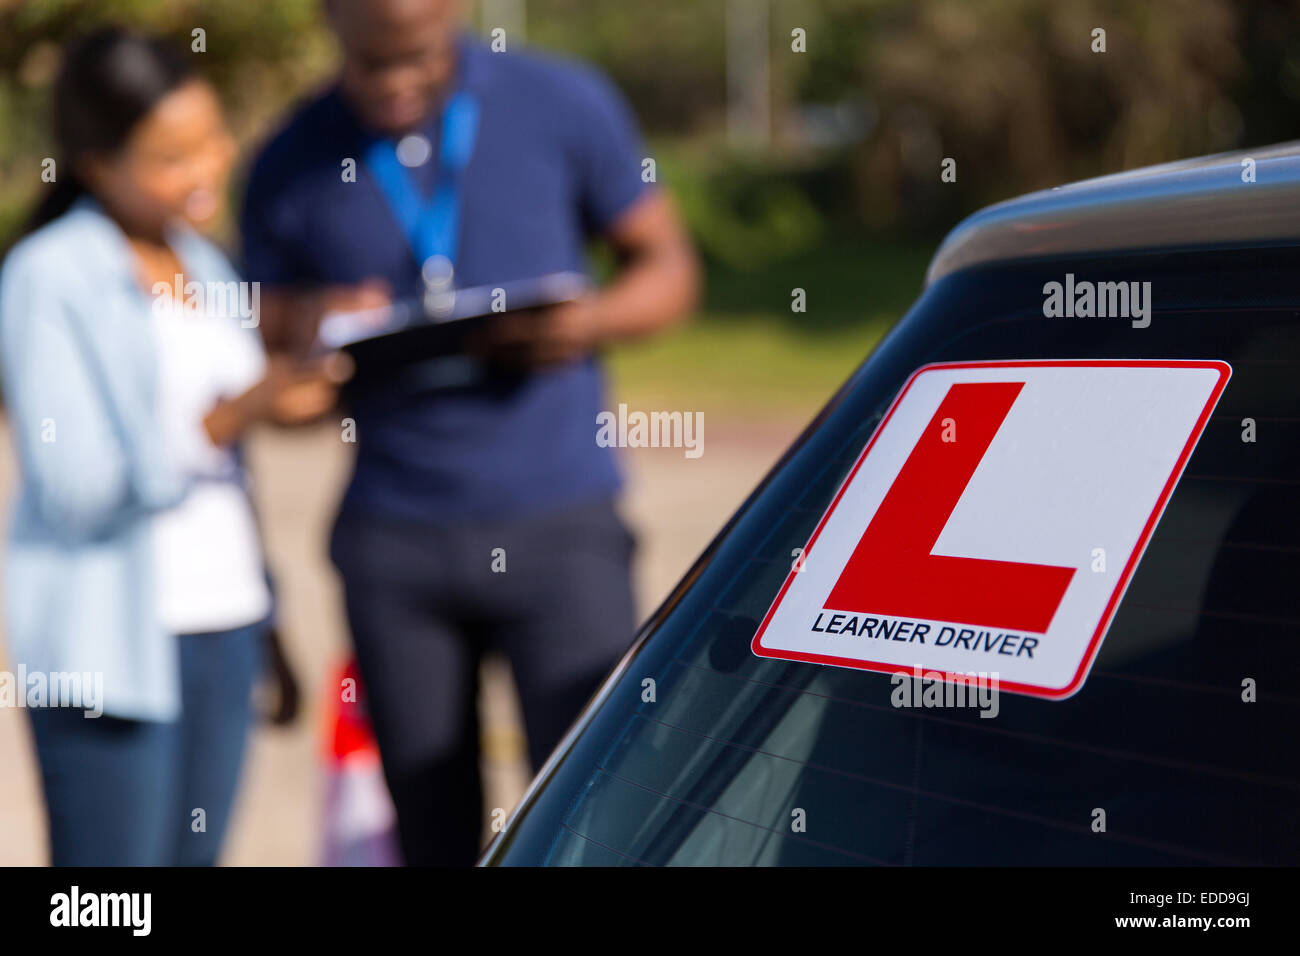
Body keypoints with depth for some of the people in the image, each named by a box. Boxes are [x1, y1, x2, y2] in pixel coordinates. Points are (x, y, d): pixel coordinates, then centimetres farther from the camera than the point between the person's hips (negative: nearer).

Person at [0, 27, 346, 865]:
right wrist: (238, 415, -22)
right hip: (112, 640, -7)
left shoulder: (205, 267, 14)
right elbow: (80, 487, -16)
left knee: (197, 856, 8)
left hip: (225, 623, 7)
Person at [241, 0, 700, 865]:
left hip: (559, 524, -2)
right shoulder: (291, 170, 6)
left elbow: (669, 267, 7)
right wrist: (306, 326, -11)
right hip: (391, 540, 2)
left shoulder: (564, 105, 1)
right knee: (435, 834, 6)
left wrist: (589, 321, -14)